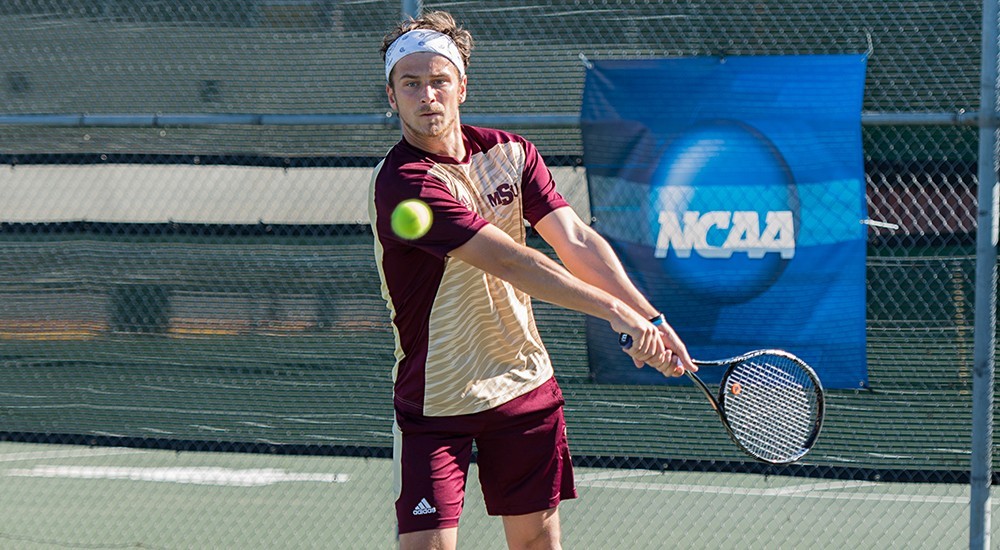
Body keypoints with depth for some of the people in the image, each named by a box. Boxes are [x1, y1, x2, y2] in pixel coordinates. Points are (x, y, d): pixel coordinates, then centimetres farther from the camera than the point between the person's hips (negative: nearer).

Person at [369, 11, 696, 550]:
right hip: (435, 399, -6)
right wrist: (616, 312, -27)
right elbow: (511, 262, -25)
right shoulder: (402, 182, -21)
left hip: (525, 383, 6)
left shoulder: (510, 153, 2)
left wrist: (650, 318, -17)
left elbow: (576, 242, -4)